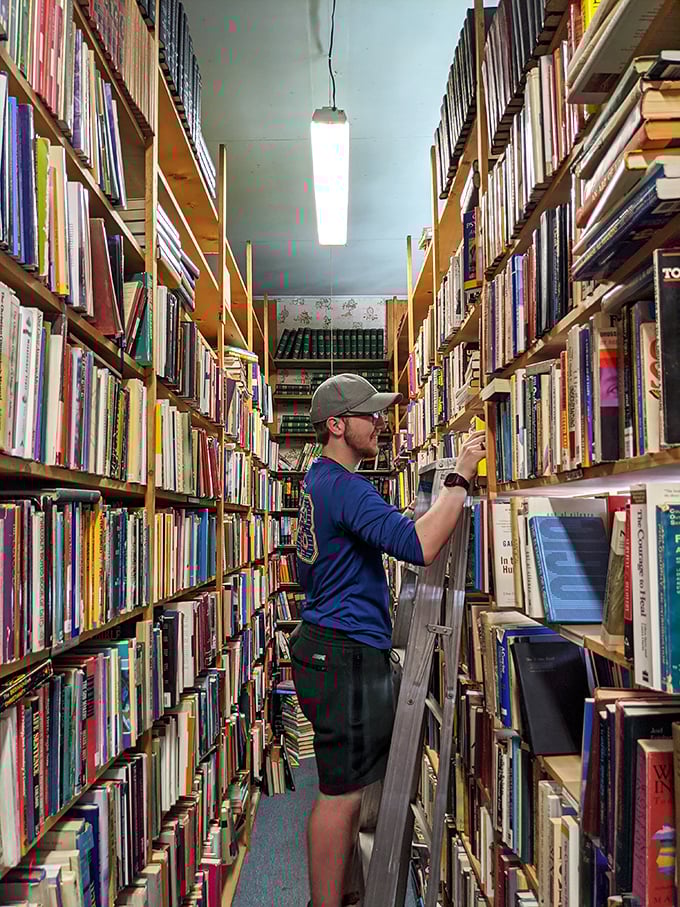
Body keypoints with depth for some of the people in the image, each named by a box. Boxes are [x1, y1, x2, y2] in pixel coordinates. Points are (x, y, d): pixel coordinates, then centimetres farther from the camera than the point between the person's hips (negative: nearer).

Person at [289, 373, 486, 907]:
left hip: (331, 647, 11)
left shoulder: (320, 478, 14)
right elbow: (419, 545, -33)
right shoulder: (346, 488, -20)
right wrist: (461, 478, -25)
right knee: (343, 793, -1)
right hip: (347, 654, -11)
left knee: (346, 787, 19)